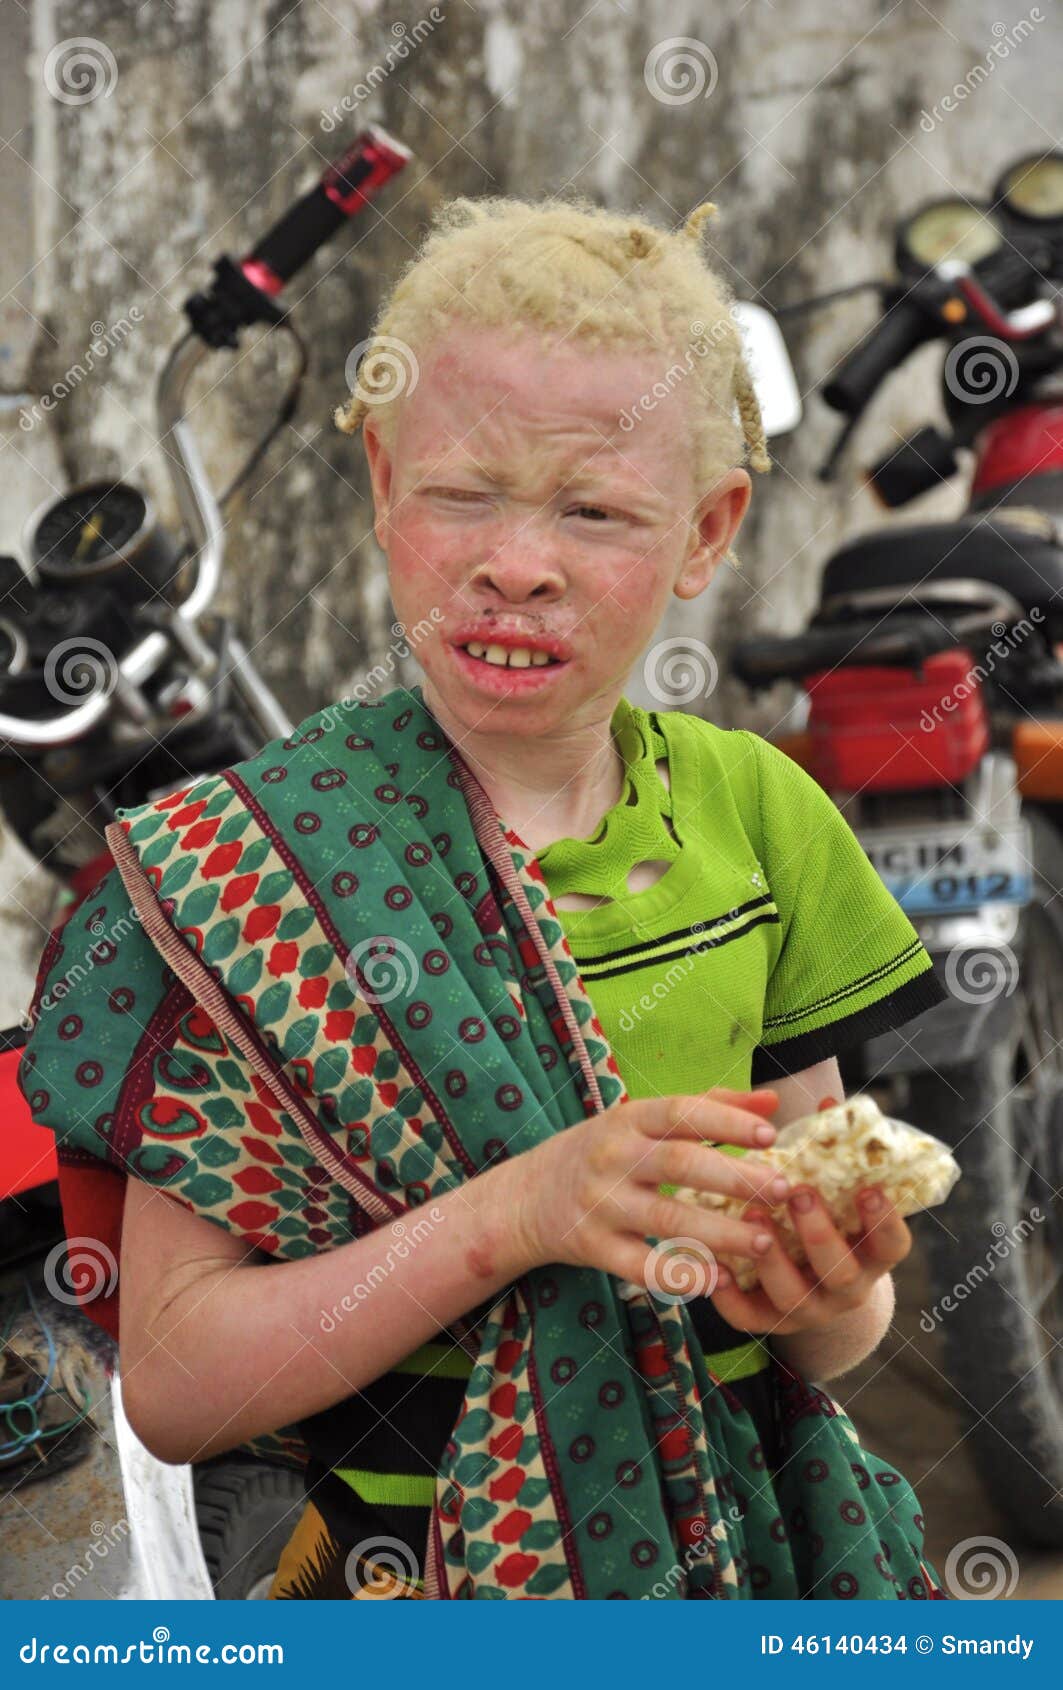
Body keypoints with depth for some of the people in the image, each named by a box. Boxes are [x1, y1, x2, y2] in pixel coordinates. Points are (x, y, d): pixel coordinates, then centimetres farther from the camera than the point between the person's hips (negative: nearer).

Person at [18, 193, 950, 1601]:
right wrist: (518, 1208, -29)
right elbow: (171, 1386, -17)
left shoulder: (758, 812, -6)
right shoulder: (245, 868, -15)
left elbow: (836, 1335, 2)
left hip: (747, 1538, 4)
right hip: (406, 1560, -3)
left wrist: (830, 1294, -22)